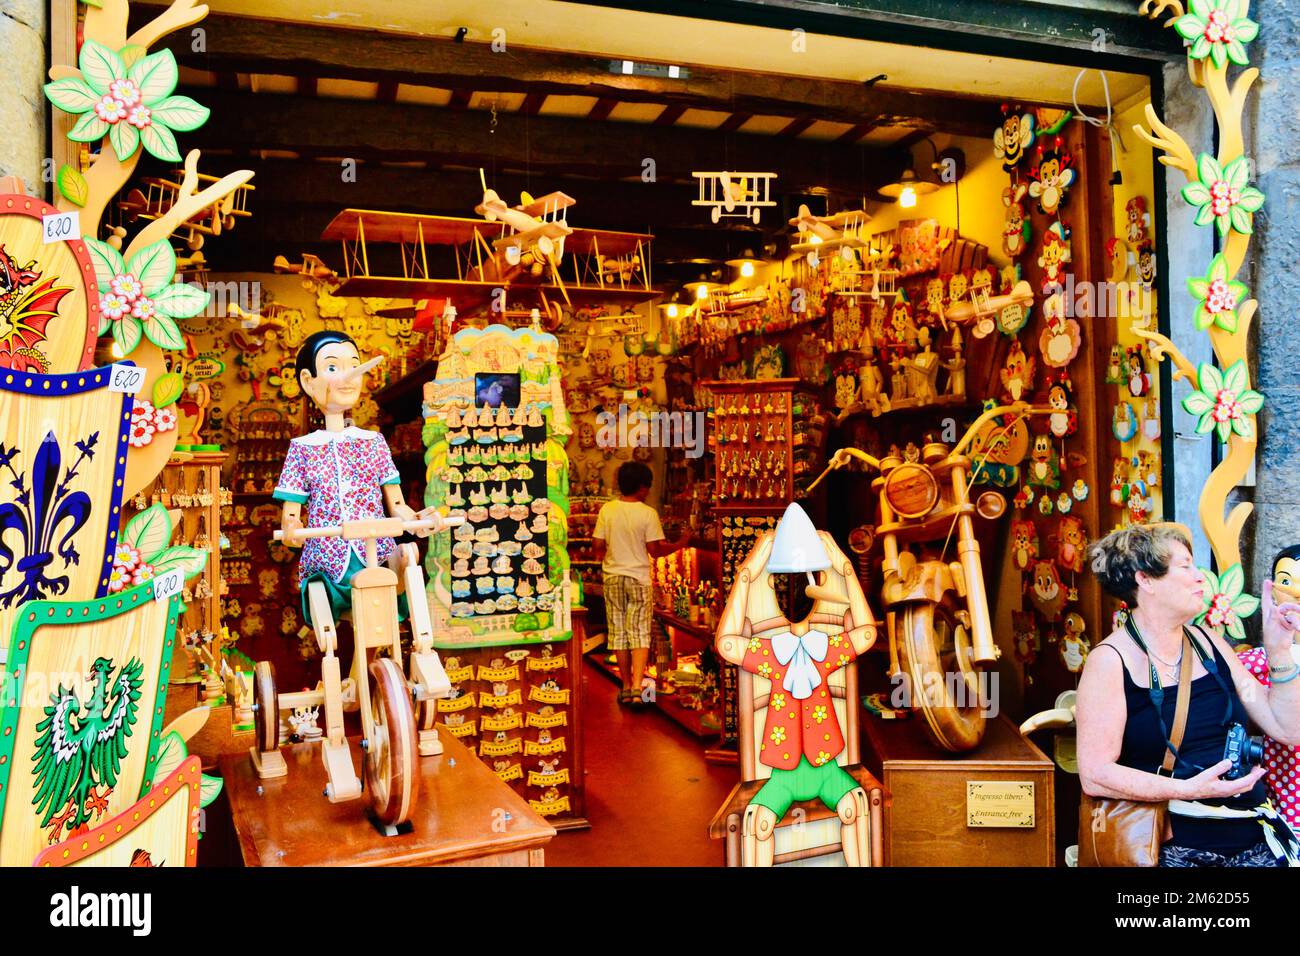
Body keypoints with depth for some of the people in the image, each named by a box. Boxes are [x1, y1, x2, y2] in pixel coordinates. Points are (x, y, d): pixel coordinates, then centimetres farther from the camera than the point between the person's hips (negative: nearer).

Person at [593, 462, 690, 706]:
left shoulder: (606, 510, -3)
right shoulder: (648, 513, -11)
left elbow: (598, 546, 1)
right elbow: (655, 550, -9)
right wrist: (681, 543, 5)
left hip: (613, 577, 3)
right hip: (639, 578, -3)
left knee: (619, 632, 11)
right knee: (640, 633, 1)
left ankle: (626, 687, 17)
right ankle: (637, 687, -12)